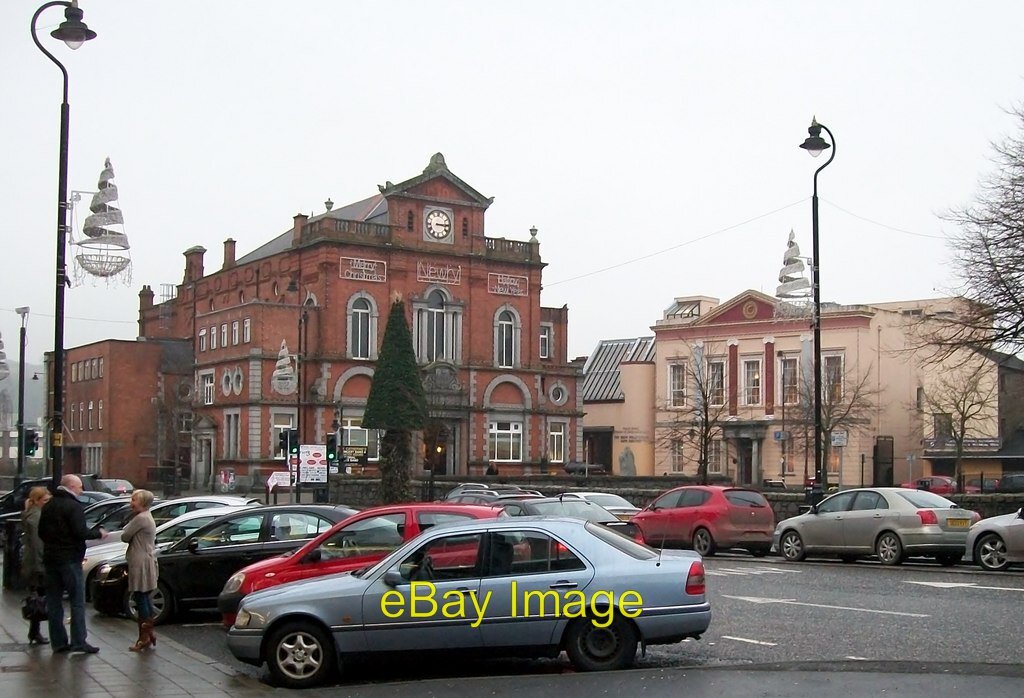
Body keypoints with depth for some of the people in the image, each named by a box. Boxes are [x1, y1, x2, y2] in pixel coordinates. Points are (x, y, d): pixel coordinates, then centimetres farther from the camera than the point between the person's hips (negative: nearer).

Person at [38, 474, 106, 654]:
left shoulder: (48, 505, 13)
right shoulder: (73, 506, -12)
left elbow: (41, 532, 18)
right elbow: (80, 532, -19)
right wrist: (98, 533, -5)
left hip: (50, 558, 8)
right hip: (69, 559, -8)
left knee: (54, 602, 9)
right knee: (77, 601, -4)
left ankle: (58, 641, 10)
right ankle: (78, 641, -8)